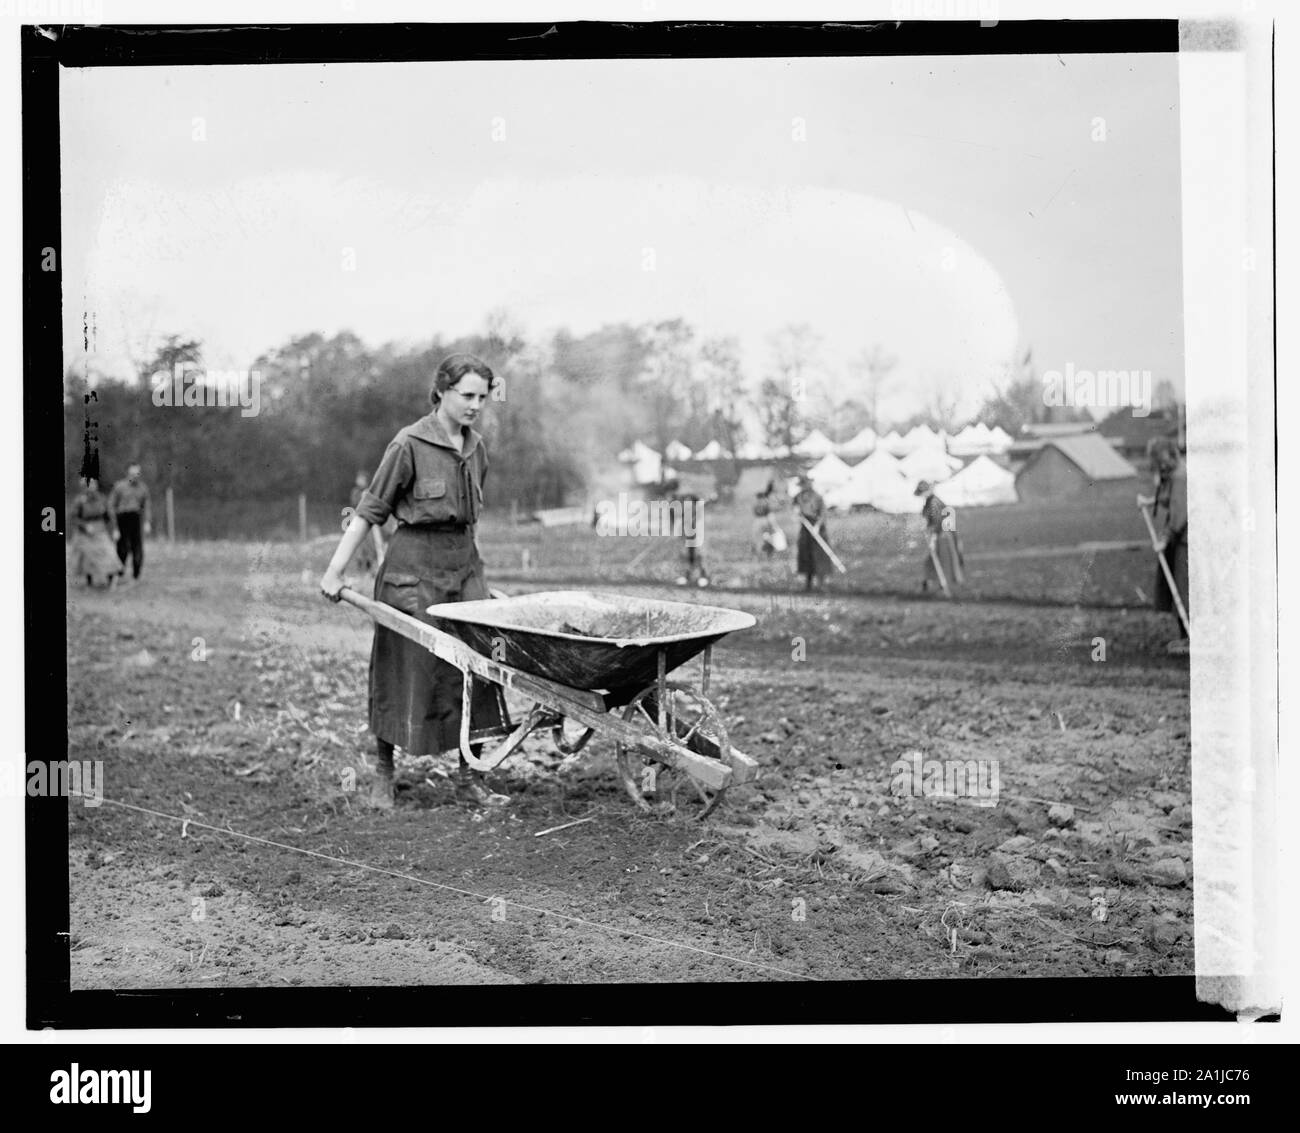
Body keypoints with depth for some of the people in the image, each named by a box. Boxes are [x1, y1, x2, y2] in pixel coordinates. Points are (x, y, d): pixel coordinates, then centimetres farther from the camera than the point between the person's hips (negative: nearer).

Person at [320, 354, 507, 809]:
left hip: (464, 566, 6)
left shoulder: (475, 448, 8)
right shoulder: (409, 445, -11)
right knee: (404, 673, 2)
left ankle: (469, 780, 10)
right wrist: (336, 569, -9)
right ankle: (383, 775, 17)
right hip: (413, 569, -6)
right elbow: (371, 510, -9)